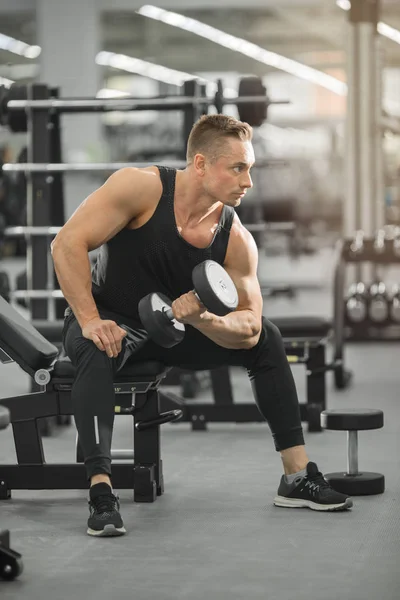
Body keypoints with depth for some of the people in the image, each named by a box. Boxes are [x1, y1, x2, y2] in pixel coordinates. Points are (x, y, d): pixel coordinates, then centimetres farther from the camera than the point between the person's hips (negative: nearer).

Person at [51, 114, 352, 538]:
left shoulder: (236, 241, -14)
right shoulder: (142, 188, -26)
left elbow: (248, 328, -13)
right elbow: (68, 244, -28)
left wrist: (202, 319, -35)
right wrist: (91, 322, -33)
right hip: (109, 320, -5)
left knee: (266, 338, -5)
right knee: (97, 353, -38)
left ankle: (297, 477, 1)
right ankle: (101, 495, -41)